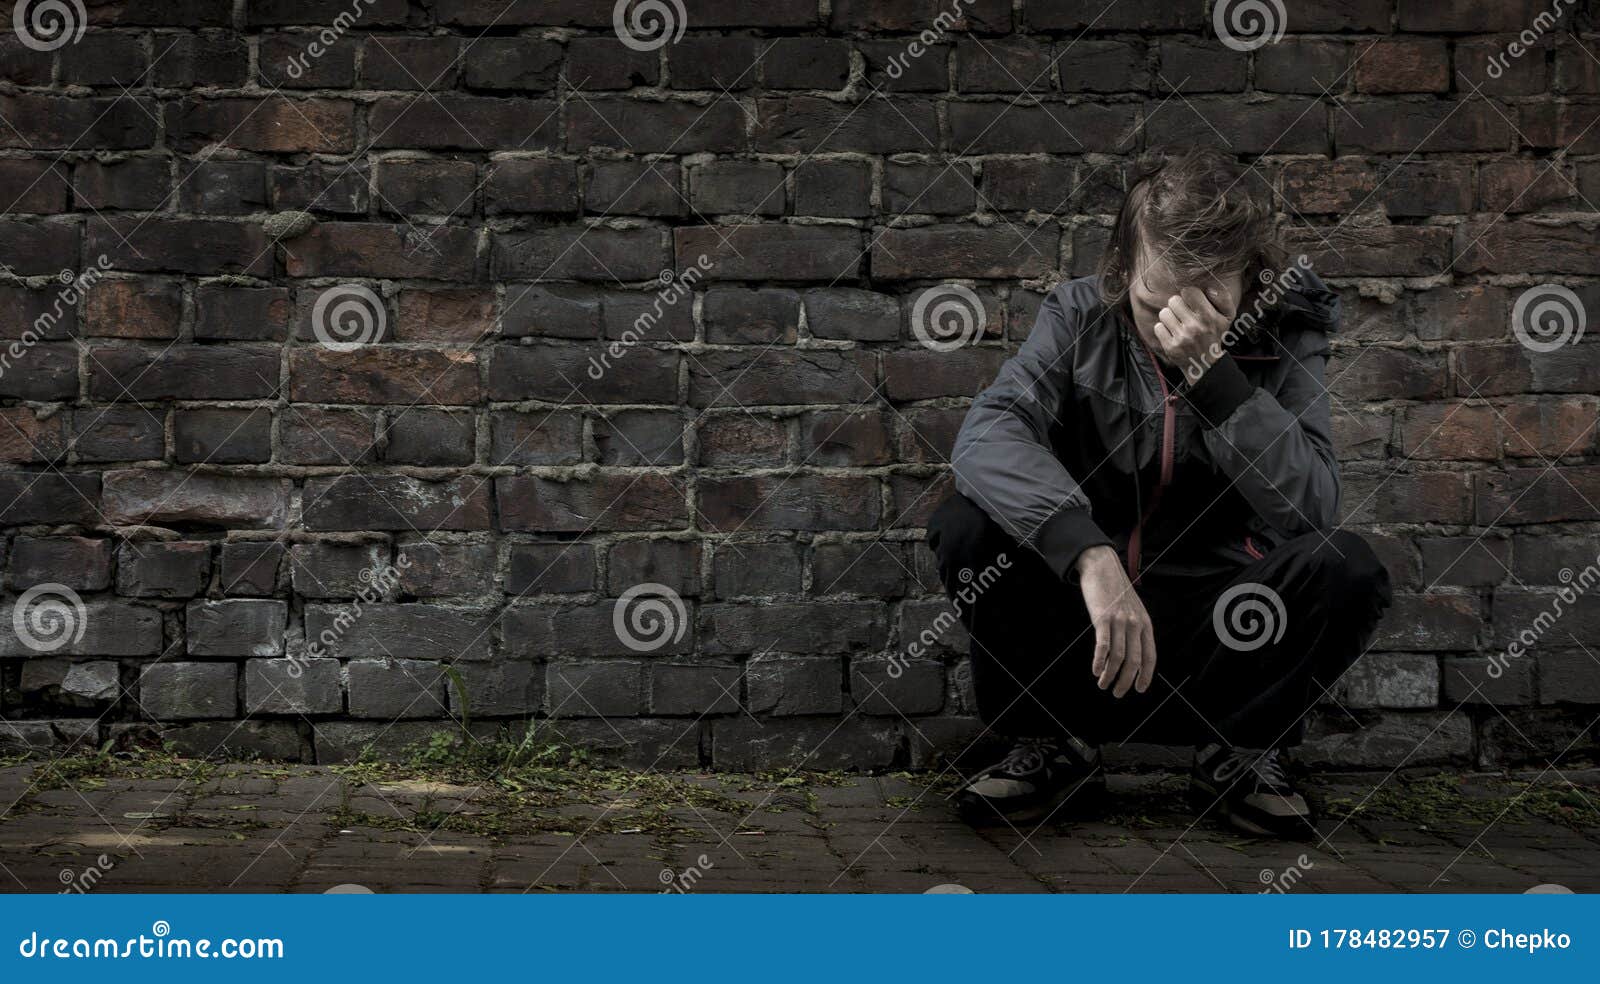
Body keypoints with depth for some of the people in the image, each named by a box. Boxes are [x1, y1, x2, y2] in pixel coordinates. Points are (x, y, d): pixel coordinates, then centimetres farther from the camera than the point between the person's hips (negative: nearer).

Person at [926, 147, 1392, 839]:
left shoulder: (1283, 338, -6)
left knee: (1346, 568, -28)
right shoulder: (1079, 317, -7)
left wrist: (1209, 370, -29)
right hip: (1084, 609, 0)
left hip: (1217, 627, 0)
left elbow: (1310, 507, -20)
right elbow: (986, 433, -26)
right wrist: (1090, 556, -41)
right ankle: (1052, 744, -3)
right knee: (964, 527, -25)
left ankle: (1238, 754, -1)